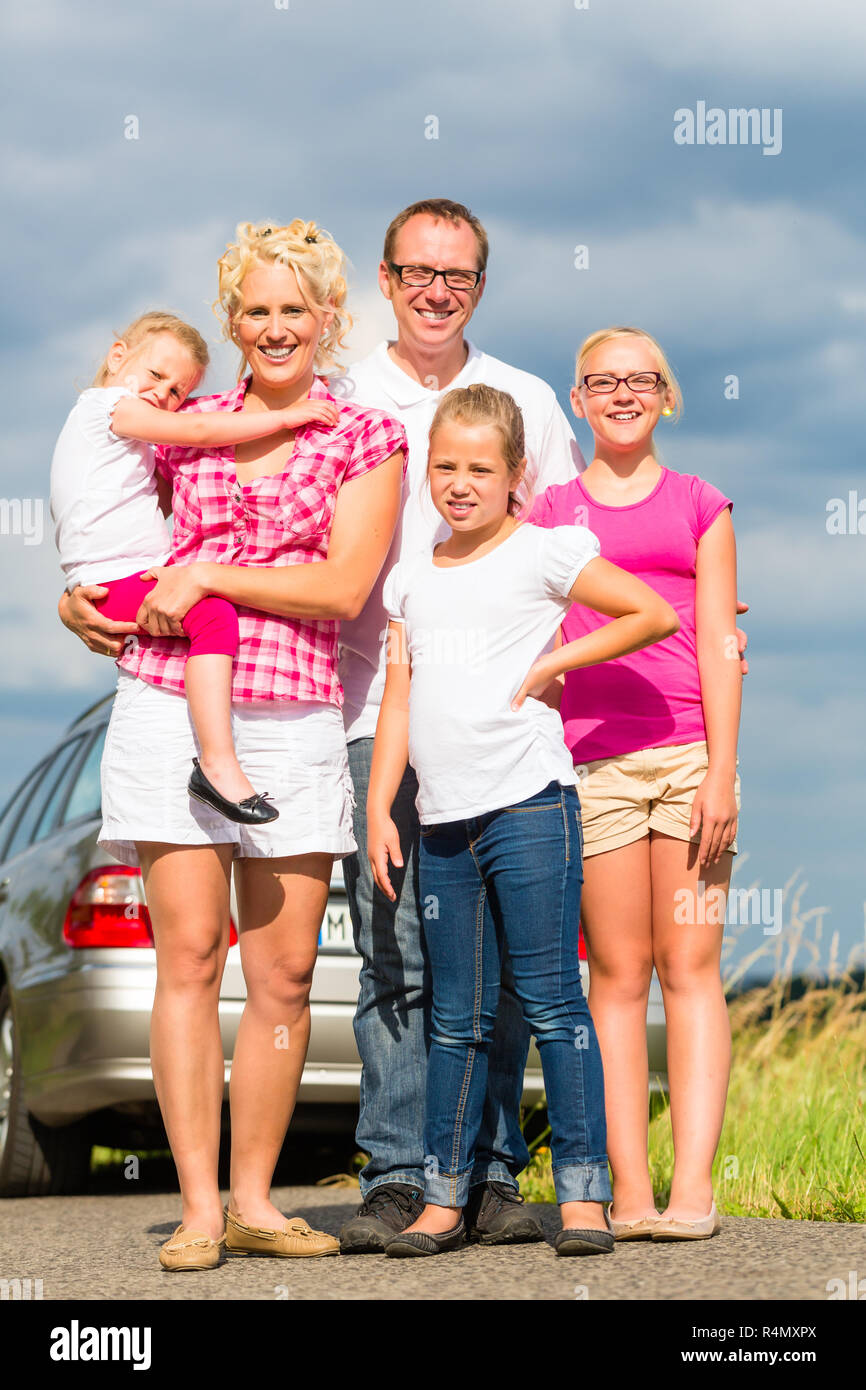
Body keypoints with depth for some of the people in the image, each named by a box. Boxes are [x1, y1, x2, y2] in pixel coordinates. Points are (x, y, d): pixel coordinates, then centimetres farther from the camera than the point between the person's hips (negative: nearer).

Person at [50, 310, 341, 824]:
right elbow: (199, 431, -14)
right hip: (116, 583, -11)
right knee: (213, 613, -29)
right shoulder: (109, 403, -5)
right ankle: (218, 763, -38)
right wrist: (285, 417, -12)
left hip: (141, 577, 11)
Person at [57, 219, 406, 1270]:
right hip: (169, 703, 0)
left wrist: (207, 575, -9)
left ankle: (254, 1200, 11)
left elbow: (343, 586, -6)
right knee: (190, 955, -6)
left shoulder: (367, 439, 6)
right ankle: (197, 1208, -4)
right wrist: (81, 600, 7)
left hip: (295, 719, 0)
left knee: (286, 970, 1)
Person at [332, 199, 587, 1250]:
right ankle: (396, 1177, -1)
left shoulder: (527, 403, 12)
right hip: (377, 709, -1)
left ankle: (491, 1173, 6)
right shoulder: (337, 400, 8)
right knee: (394, 957, -5)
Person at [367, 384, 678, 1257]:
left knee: (551, 1003, -5)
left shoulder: (541, 555, 0)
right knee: (456, 1020, 9)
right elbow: (398, 697, 14)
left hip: (527, 804, -5)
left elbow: (656, 615, 1)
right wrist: (378, 808, 6)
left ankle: (583, 1194, -2)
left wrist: (554, 663, -2)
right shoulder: (412, 580, 15)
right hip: (441, 822, 5)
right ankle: (443, 1198, 12)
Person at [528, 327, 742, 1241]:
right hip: (593, 760, 1)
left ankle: (692, 1187, -7)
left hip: (689, 748, 0)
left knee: (690, 966, -3)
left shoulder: (699, 509, 10)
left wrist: (720, 773, -5)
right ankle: (629, 1189, 0)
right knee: (617, 974, 1)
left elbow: (717, 645, 5)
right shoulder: (550, 515, 12)